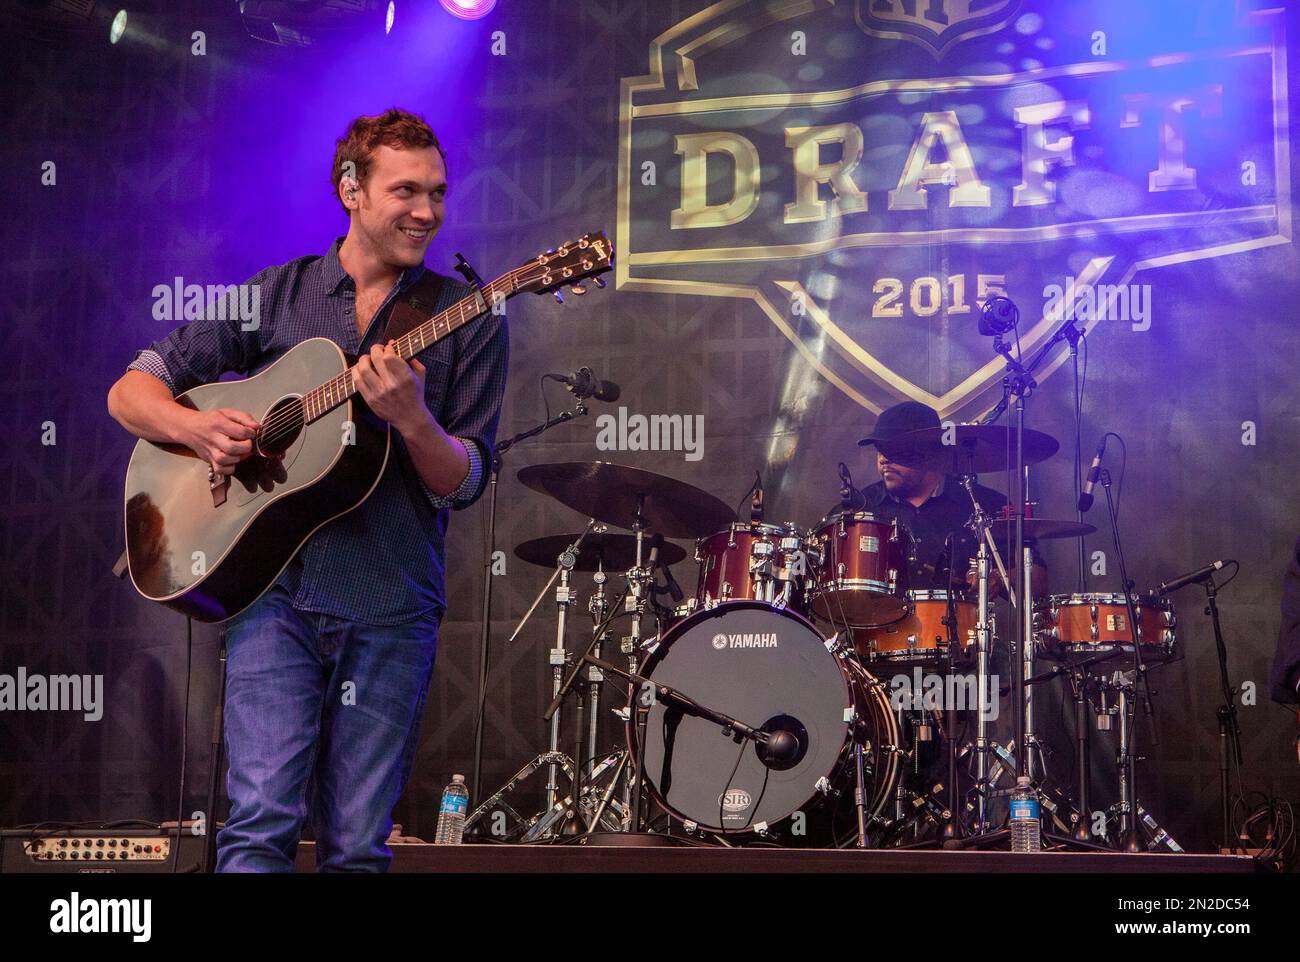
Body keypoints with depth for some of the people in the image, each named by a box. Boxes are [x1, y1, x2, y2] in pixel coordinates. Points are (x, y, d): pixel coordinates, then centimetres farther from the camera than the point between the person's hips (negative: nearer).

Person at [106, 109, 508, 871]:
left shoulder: (468, 320, 5)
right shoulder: (273, 296, 8)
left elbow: (464, 484, 0)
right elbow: (131, 391, 10)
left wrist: (411, 419, -19)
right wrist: (197, 427, -11)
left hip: (391, 606, 0)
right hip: (273, 587, 0)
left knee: (356, 844, 3)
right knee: (263, 820, -12)